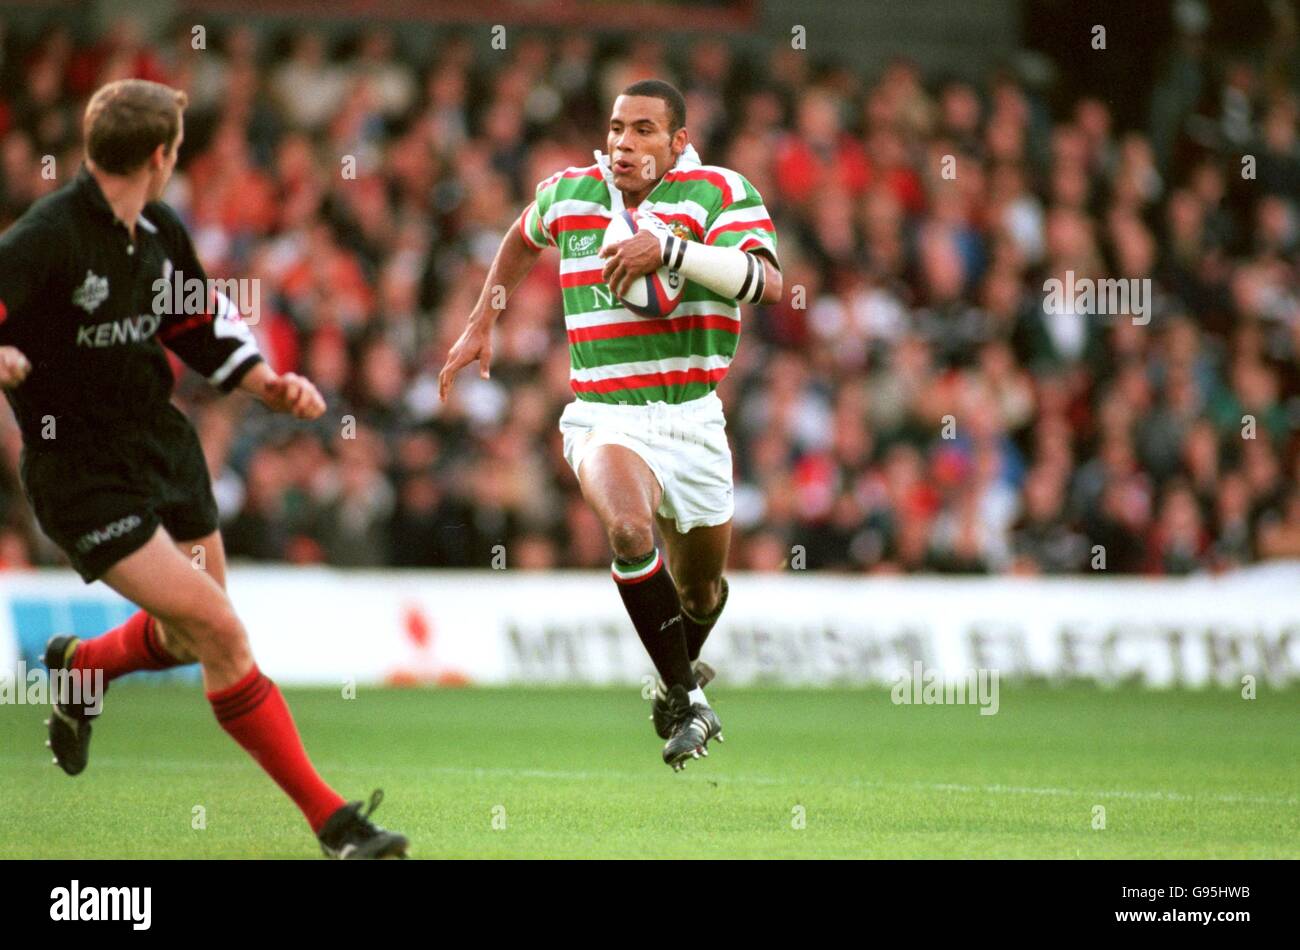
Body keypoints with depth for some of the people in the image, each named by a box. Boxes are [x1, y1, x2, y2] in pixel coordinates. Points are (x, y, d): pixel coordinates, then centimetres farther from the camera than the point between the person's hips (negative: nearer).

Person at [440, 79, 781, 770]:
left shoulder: (720, 193, -6)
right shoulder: (568, 193, 4)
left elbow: (767, 282, -23)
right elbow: (523, 239, 29)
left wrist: (667, 249, -31)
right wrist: (481, 324, 25)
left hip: (692, 420, 1)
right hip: (604, 419, 0)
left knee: (700, 592, 15)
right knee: (628, 527, -33)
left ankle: (682, 672, 52)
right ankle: (686, 700, -20)